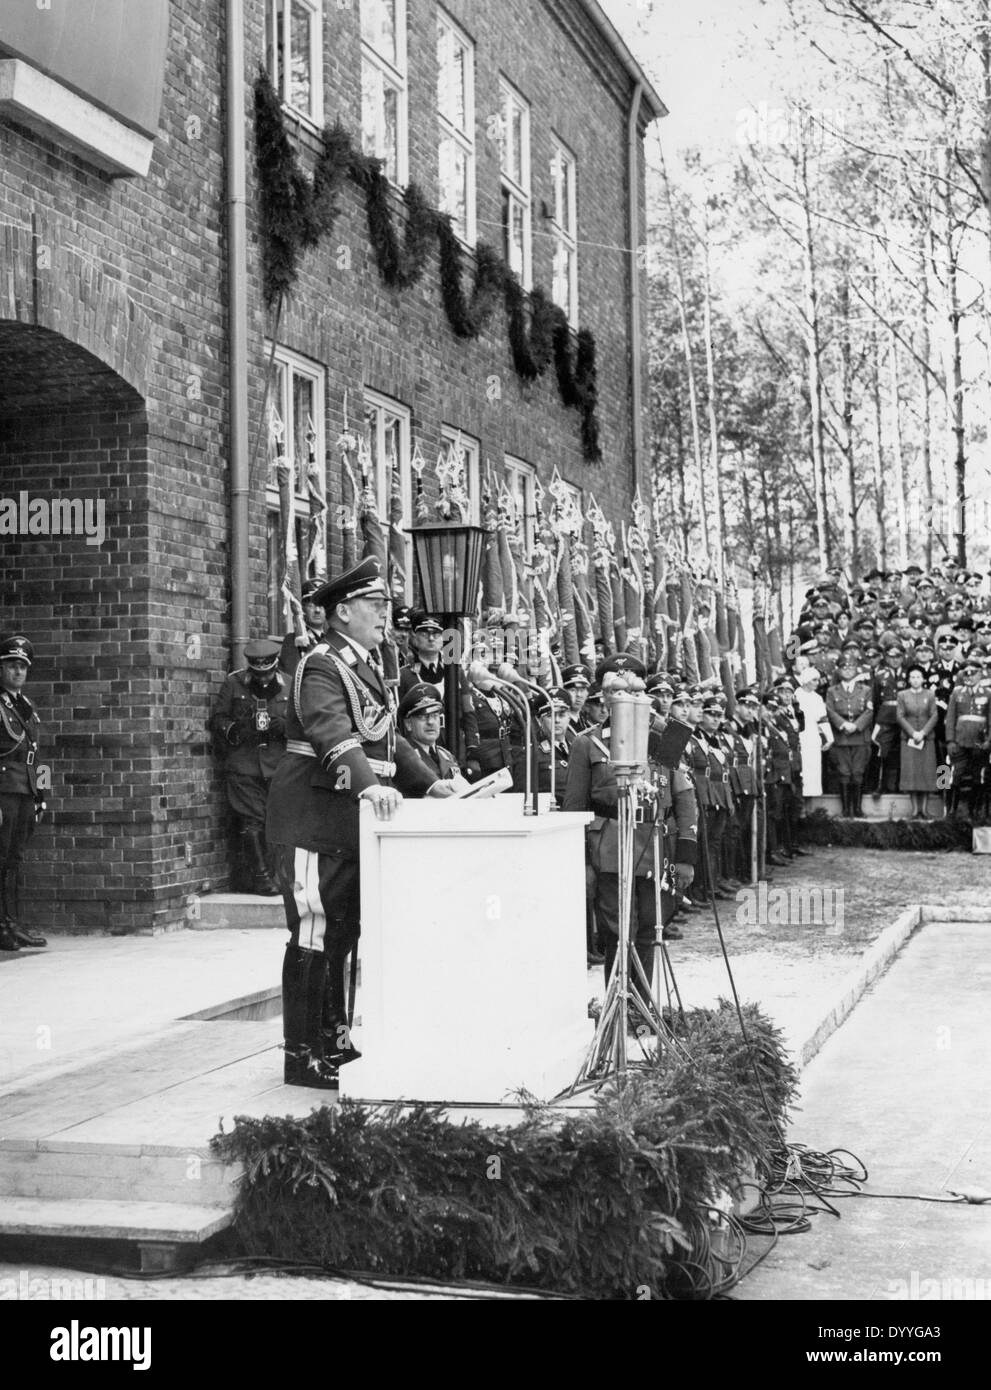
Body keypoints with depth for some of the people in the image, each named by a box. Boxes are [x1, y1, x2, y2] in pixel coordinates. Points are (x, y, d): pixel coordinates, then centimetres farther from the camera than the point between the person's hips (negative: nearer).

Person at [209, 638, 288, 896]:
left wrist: (284, 726, -11)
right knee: (252, 821, -6)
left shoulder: (288, 686, 8)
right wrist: (233, 730, -13)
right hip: (243, 764, -2)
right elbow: (216, 719, 6)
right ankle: (261, 877, -2)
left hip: (277, 765, 2)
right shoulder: (233, 684, 4)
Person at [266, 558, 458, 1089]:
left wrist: (428, 782, 15)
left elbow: (386, 736, 25)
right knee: (314, 936, -5)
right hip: (314, 820, -10)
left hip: (349, 822, 10)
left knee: (342, 934, 15)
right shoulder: (322, 667, -14)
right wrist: (369, 784, -45)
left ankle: (334, 1041, 25)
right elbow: (332, 732, -31)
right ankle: (302, 1056, 2)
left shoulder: (366, 665, 18)